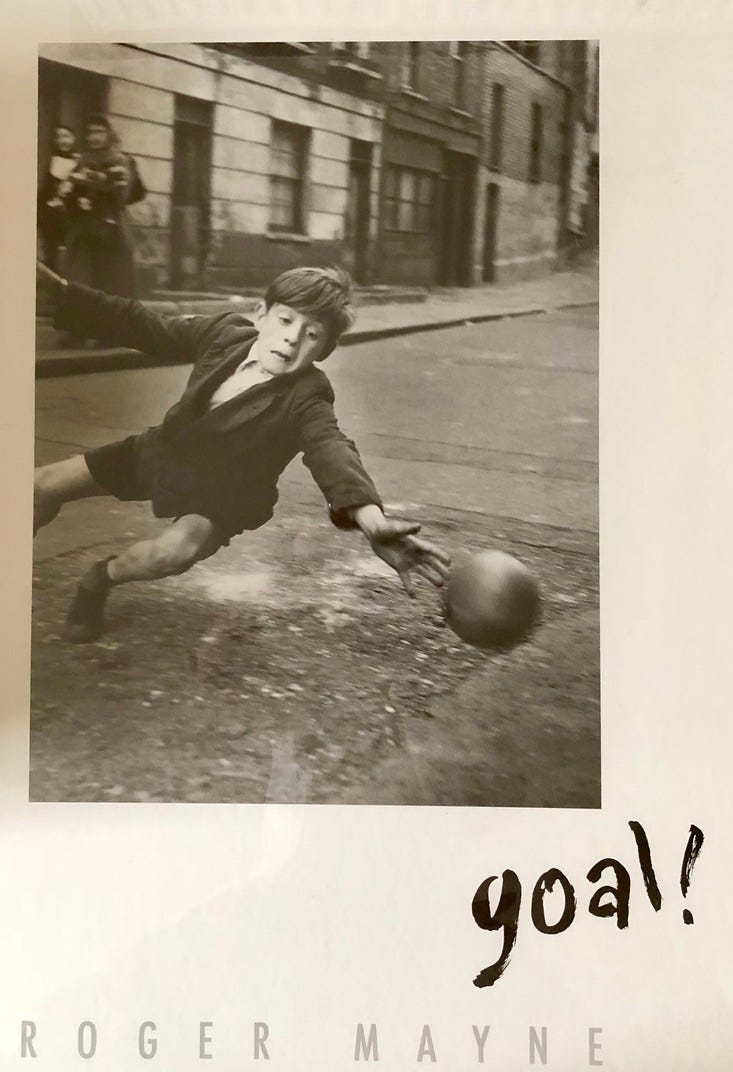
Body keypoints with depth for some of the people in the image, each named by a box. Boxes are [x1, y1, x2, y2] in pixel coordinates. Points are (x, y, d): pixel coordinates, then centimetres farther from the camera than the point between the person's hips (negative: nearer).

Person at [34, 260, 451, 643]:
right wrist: (62, 290, -5)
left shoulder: (305, 399, -31)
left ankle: (101, 579, -1)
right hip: (162, 451, 5)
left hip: (221, 494, -5)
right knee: (46, 485, 5)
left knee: (177, 548, -36)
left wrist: (370, 517, -70)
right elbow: (147, 327, -4)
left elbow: (332, 450, -49)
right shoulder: (227, 330, -17)